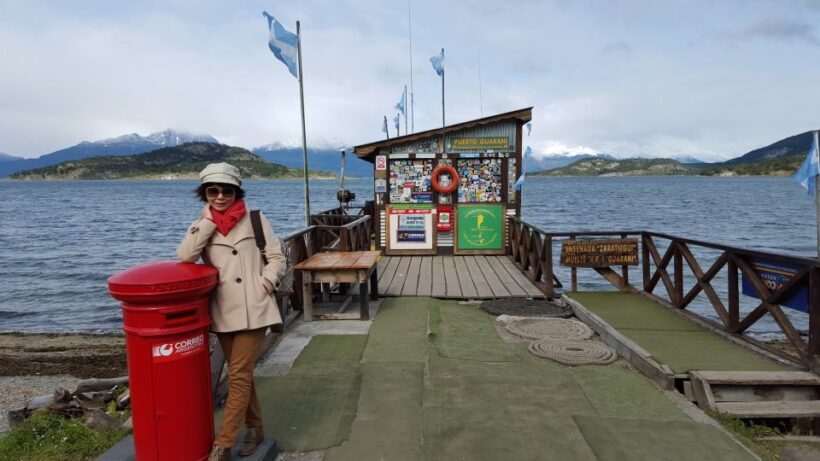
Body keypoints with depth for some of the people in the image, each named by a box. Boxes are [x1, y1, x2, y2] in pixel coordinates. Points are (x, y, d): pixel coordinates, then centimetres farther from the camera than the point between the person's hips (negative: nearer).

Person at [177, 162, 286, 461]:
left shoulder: (254, 219, 0)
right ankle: (255, 428, 32)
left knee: (239, 375, -3)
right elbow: (185, 256, -12)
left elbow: (277, 258, 1)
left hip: (252, 309, -3)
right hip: (222, 312, 4)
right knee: (241, 374, 15)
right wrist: (210, 219, -10)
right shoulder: (202, 226, 7)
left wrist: (264, 285, -11)